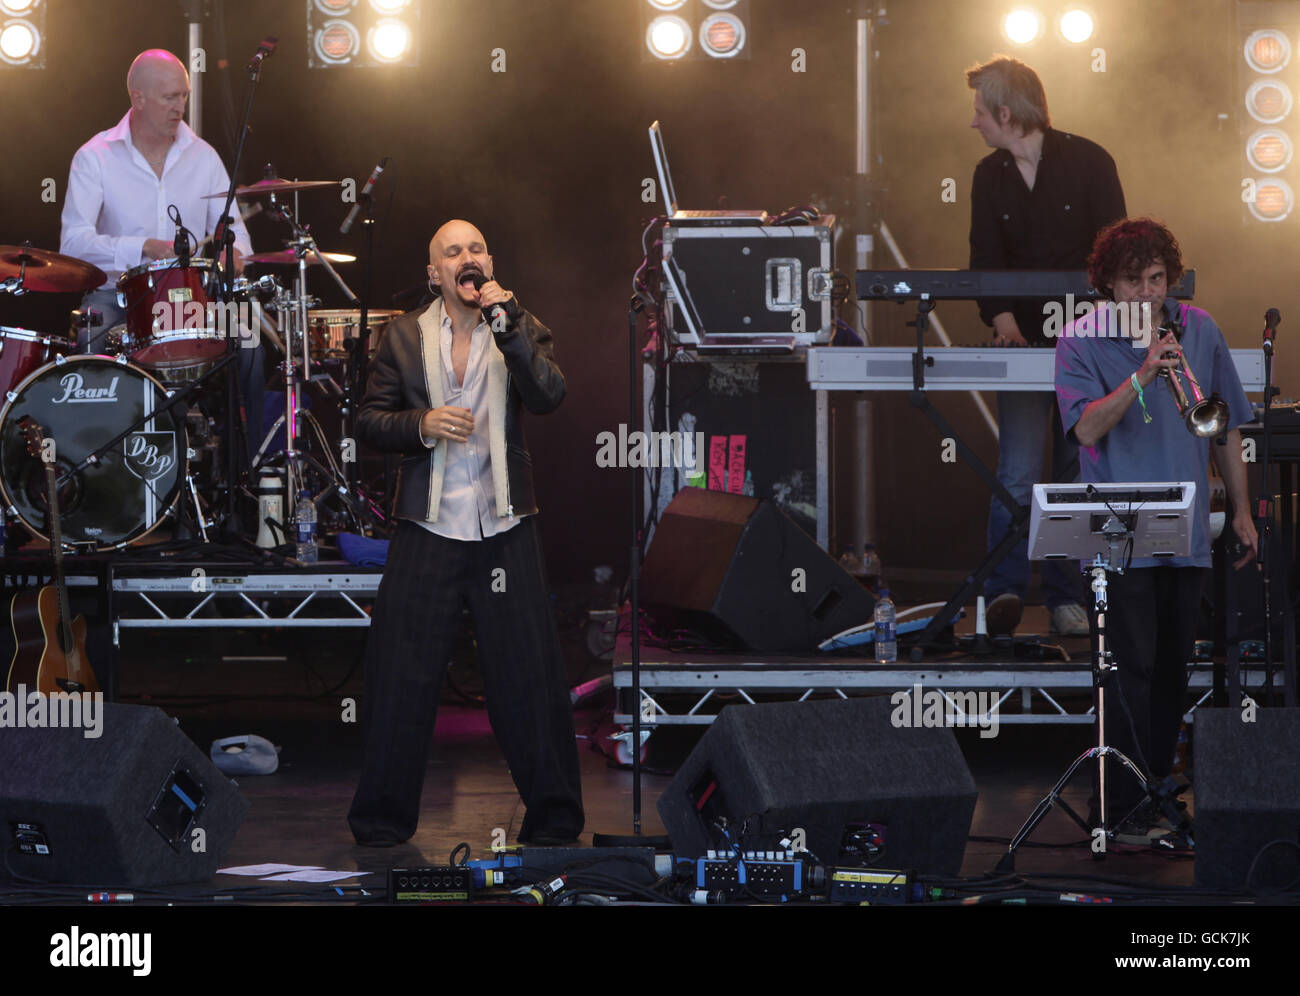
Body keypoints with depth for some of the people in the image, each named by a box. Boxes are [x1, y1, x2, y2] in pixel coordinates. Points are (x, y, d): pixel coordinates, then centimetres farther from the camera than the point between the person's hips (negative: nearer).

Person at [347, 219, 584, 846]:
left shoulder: (520, 330, 5)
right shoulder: (404, 337, 6)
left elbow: (548, 396, -12)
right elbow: (369, 422, 6)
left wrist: (507, 324, -20)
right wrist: (421, 424, -13)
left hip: (504, 530, 0)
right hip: (426, 533, 0)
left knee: (529, 674, 1)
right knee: (401, 677, 2)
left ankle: (552, 818, 12)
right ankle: (384, 821, 13)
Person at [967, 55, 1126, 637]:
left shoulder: (1088, 163, -3)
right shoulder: (989, 176, 6)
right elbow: (985, 259, 0)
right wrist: (1003, 320, -17)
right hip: (1023, 340, 1)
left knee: (1077, 471, 3)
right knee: (1019, 469, -12)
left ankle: (1065, 598, 9)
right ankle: (1004, 592, -15)